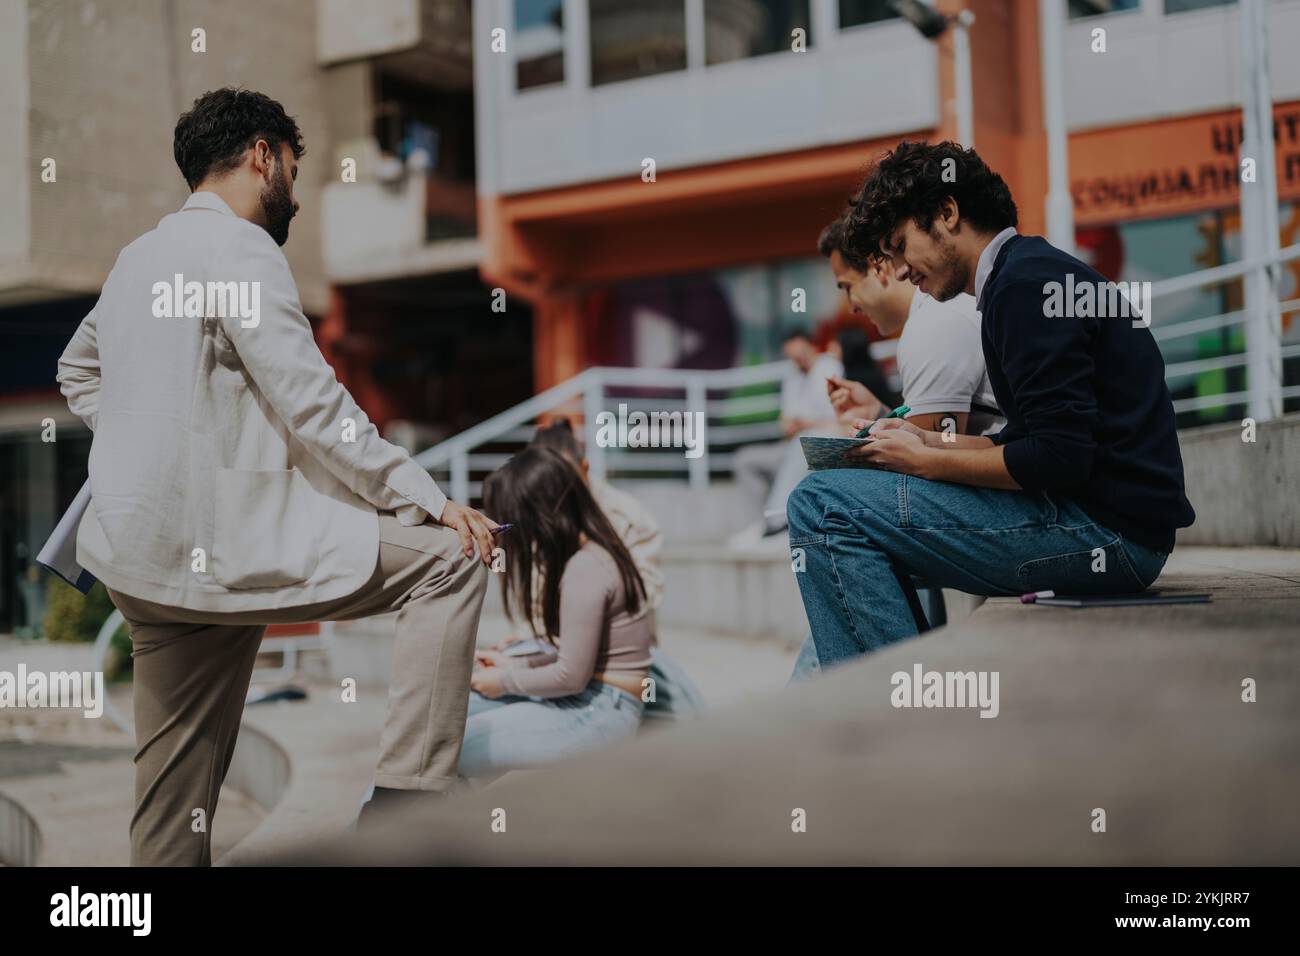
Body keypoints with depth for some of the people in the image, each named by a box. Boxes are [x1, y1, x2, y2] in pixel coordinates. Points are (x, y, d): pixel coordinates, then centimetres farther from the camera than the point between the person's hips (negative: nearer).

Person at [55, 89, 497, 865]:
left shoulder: (140, 256, 18)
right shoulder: (240, 248, -10)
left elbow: (77, 371, 33)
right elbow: (314, 407, -17)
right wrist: (430, 502, -12)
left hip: (149, 555, 10)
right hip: (221, 544, -9)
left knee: (179, 786, 15)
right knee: (451, 561, -5)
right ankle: (409, 796, -11)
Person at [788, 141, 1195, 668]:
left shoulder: (1025, 282, -14)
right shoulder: (1032, 272, 18)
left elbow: (1058, 460, -21)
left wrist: (927, 463, -9)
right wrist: (934, 444, 11)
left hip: (1107, 529, -11)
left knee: (822, 505, -15)